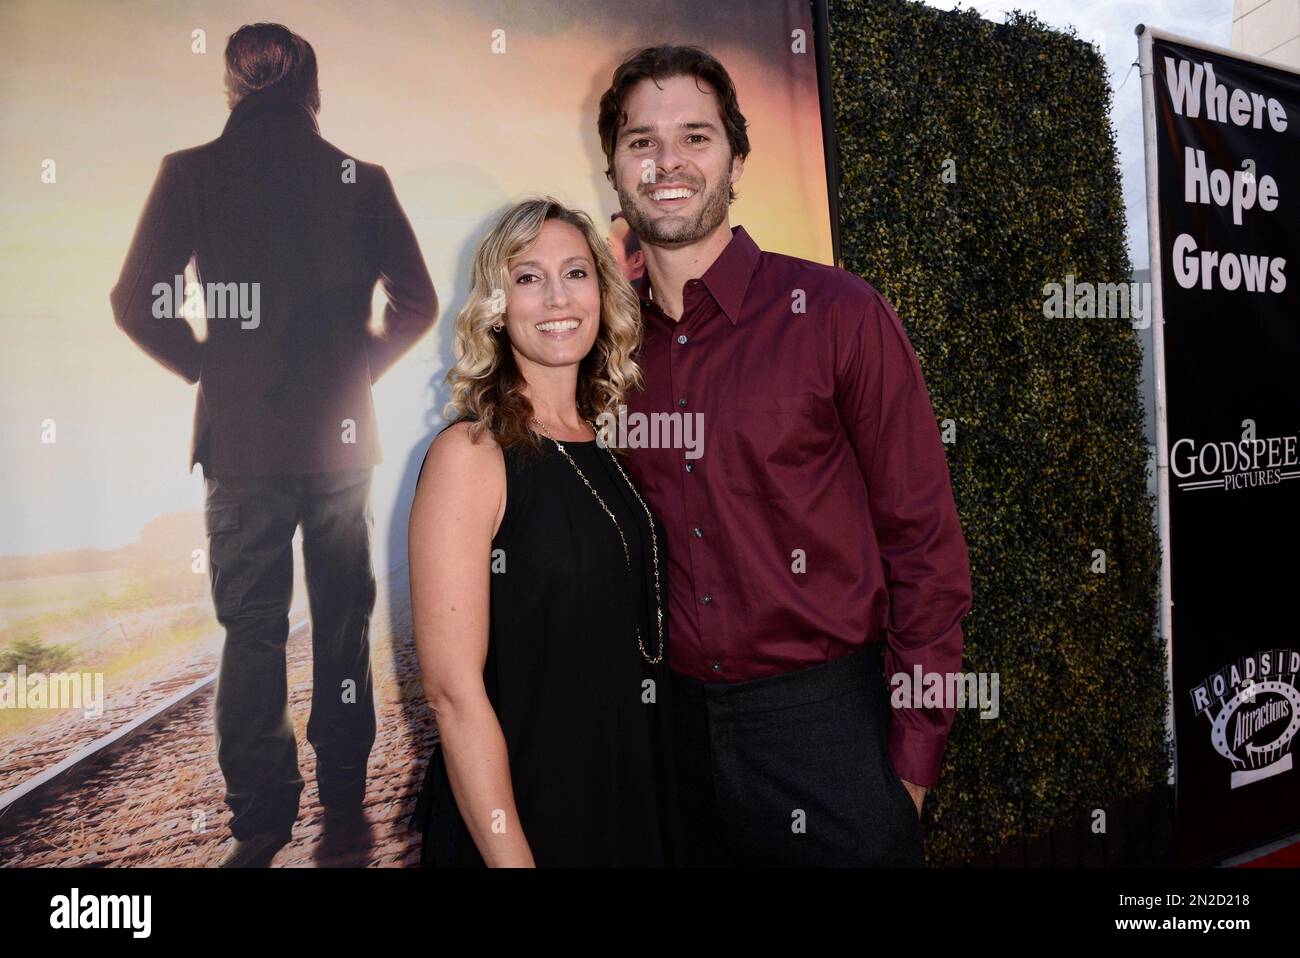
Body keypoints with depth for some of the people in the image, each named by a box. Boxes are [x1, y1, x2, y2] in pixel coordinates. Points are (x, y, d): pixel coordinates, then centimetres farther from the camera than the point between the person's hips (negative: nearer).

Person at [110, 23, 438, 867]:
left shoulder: (191, 172, -2)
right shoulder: (361, 178, 1)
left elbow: (138, 302, -7)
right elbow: (417, 301, 0)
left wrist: (207, 368, 6)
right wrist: (361, 367, 9)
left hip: (243, 440, -1)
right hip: (341, 437, 2)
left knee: (252, 630, 7)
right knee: (343, 623, 13)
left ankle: (260, 821, 10)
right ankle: (344, 804, 24)